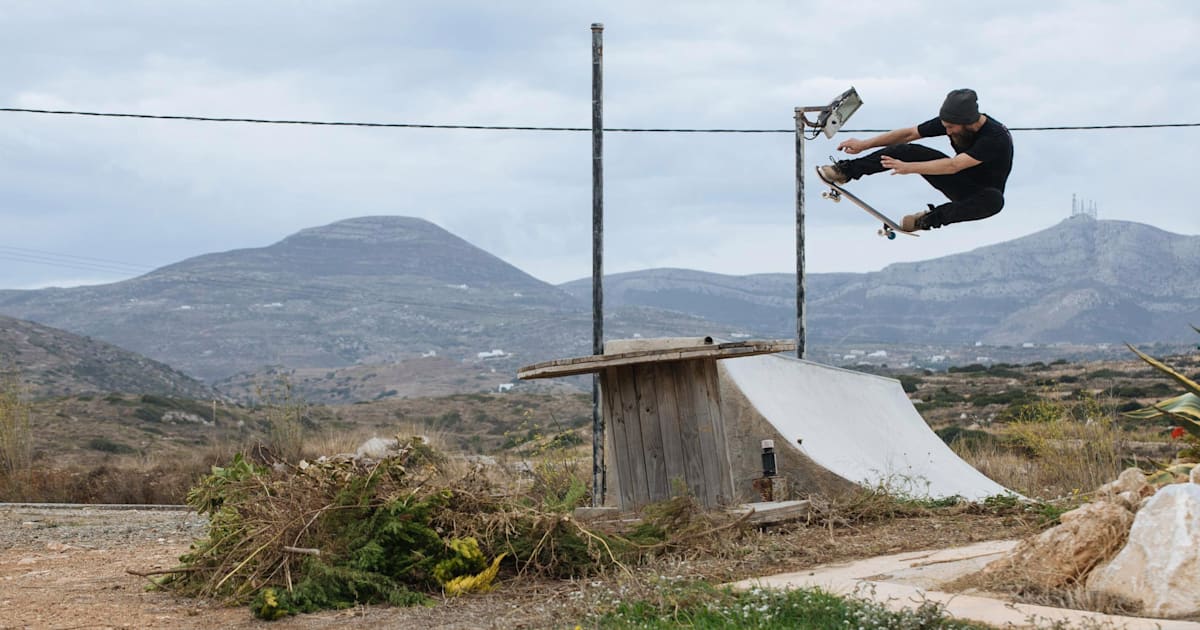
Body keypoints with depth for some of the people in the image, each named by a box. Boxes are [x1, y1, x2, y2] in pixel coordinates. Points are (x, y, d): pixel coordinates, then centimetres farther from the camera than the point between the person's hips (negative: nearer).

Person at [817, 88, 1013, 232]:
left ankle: (931, 218, -35)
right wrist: (864, 144, -8)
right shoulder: (952, 120, -12)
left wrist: (908, 168, -38)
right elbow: (909, 134, -4)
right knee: (909, 150, -15)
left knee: (994, 200, -43)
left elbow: (953, 166, -38)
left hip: (981, 193, -5)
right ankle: (846, 170, -13)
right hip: (959, 182, 5)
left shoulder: (996, 138, -33)